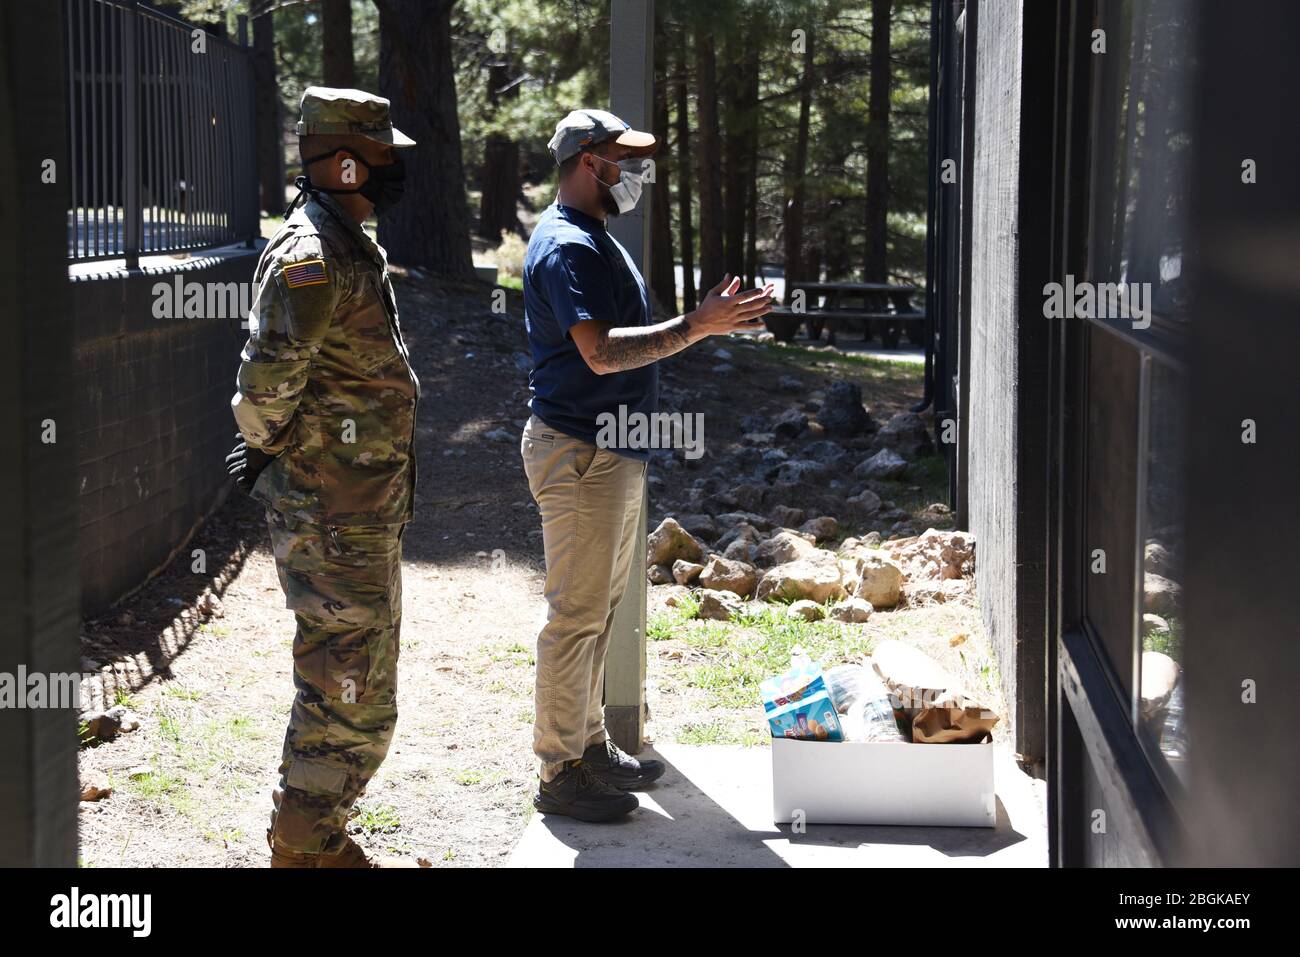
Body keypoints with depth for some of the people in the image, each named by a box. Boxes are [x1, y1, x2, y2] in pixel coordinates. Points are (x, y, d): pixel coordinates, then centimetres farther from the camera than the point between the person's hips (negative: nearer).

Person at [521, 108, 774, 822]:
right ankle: (560, 771, 1)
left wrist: (705, 321, 16)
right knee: (577, 615, -6)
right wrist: (695, 327, -29)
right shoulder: (568, 247, -18)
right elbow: (601, 352, -27)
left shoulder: (594, 240, 17)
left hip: (610, 451, 11)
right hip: (578, 453, -11)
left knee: (599, 608, 18)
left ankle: (589, 743, 28)